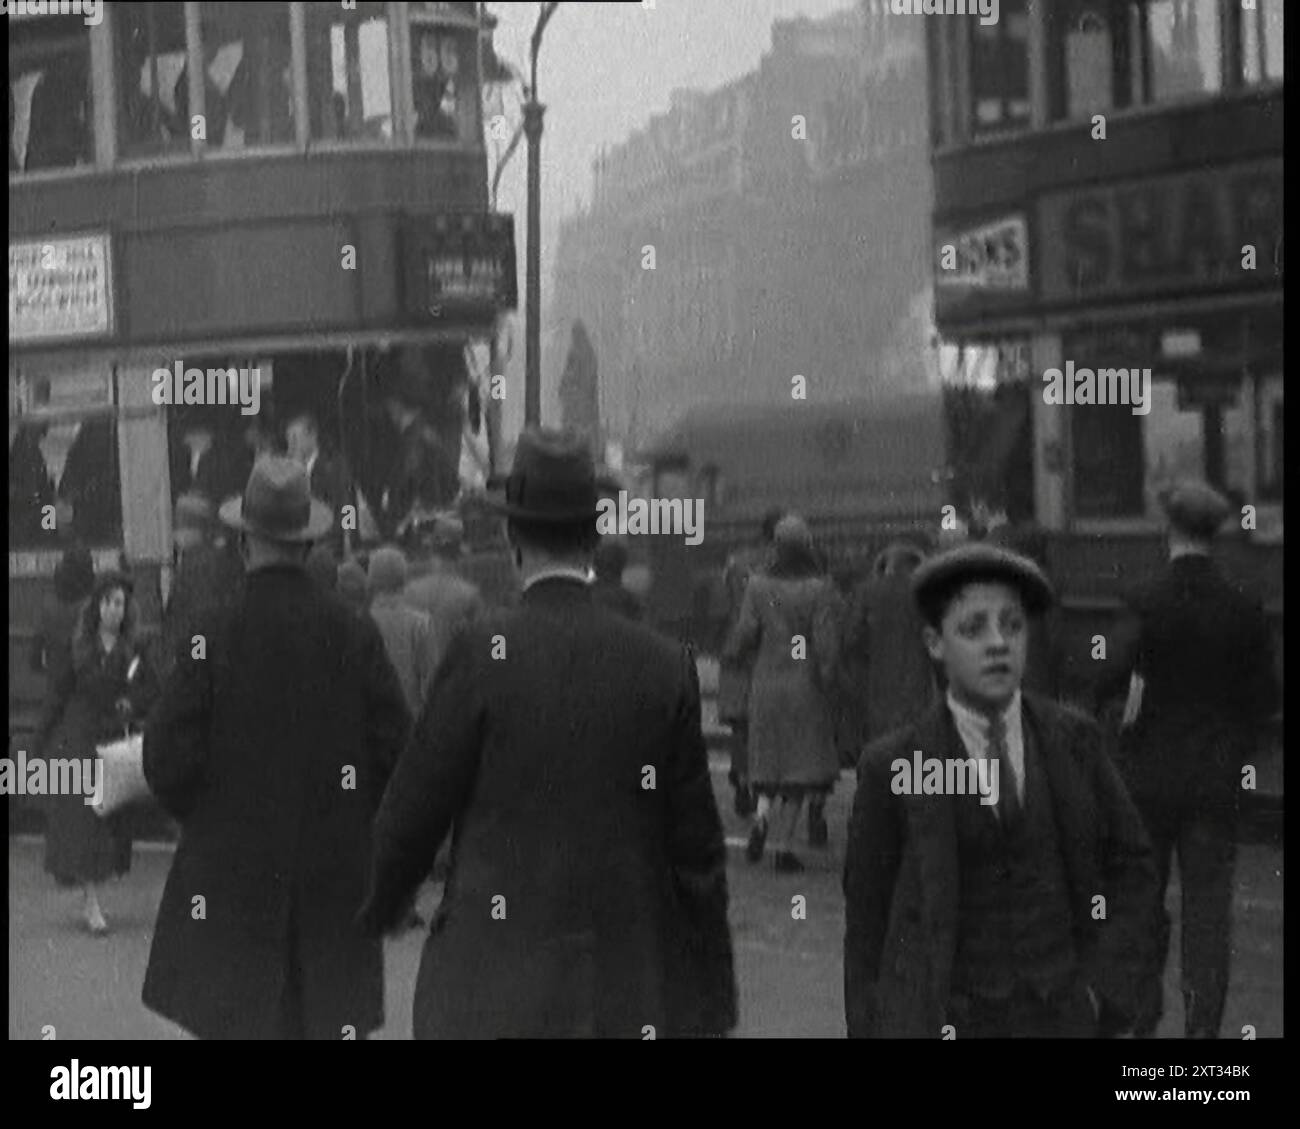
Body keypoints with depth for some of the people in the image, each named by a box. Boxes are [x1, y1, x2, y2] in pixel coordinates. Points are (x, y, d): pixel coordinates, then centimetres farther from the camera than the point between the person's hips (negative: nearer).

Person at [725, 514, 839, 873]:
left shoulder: (758, 586, -4)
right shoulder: (818, 590, -9)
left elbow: (745, 635, -4)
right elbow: (826, 644, -12)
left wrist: (733, 655, 17)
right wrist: (825, 679, 0)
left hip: (765, 682, 2)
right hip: (804, 684, -2)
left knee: (769, 759, 18)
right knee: (799, 763, 5)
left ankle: (761, 815, -9)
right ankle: (784, 846, 3)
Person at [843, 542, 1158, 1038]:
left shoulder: (1074, 738, 2)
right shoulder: (891, 765, -5)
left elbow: (1130, 865, 9)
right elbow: (867, 919, 2)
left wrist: (1104, 990, -3)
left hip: (1060, 1016, 2)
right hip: (942, 1020, -2)